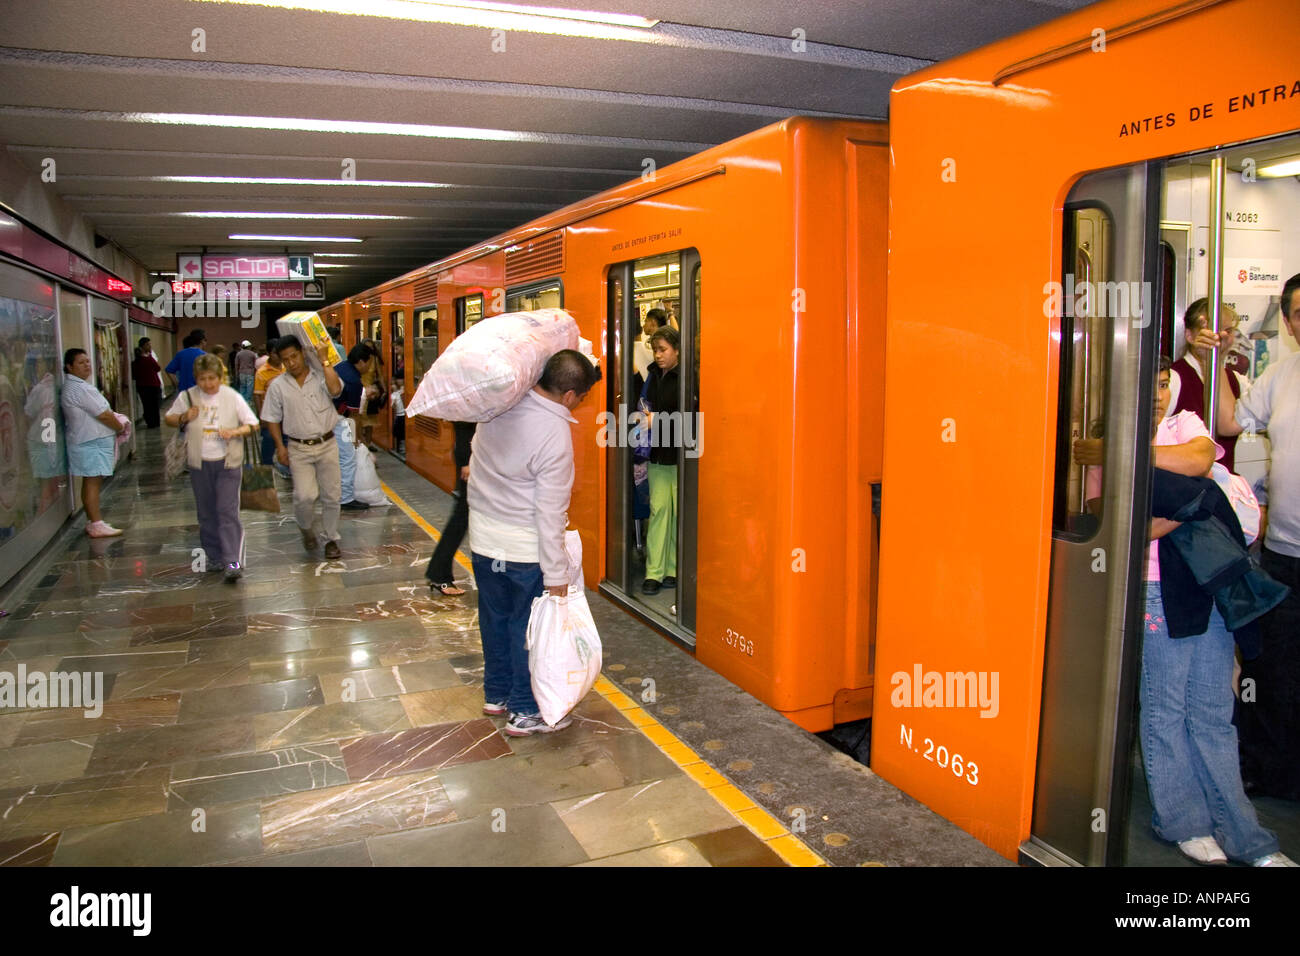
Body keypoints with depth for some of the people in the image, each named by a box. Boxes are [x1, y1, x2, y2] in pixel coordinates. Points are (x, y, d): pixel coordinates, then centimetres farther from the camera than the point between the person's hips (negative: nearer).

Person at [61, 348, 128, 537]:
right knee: (93, 482, -7)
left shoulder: (75, 386, 15)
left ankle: (92, 521, 20)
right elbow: (103, 415, -17)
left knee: (91, 482, 14)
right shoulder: (80, 388, -18)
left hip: (90, 441, 10)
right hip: (91, 443, -10)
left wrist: (116, 424, 9)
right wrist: (120, 427, -2)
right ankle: (96, 525, -5)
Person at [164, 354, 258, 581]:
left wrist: (234, 431, -18)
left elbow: (252, 424, 1)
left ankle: (233, 562, -13)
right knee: (206, 513, 11)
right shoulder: (187, 397, 1)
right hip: (200, 463, 3)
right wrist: (184, 418, -8)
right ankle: (215, 556, 25)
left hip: (227, 462, -3)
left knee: (228, 511, -10)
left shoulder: (233, 397, -4)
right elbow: (169, 419, 14)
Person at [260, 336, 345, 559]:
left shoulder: (321, 376, 0)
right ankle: (307, 528, 17)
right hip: (299, 449, 0)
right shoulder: (278, 385, 3)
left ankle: (331, 539, 22)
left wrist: (324, 360, -18)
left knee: (331, 496, 6)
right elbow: (272, 419, 8)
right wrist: (280, 446, -1)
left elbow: (335, 389, -23)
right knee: (304, 496, -13)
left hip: (327, 445, 0)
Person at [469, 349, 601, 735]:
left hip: (482, 539, 7)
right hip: (524, 550, -7)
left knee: (494, 618, 20)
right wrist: (557, 576, -15)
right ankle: (526, 712, 21)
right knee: (528, 627, 9)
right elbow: (550, 514, -21)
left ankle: (496, 694, 37)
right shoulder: (555, 436, -24)